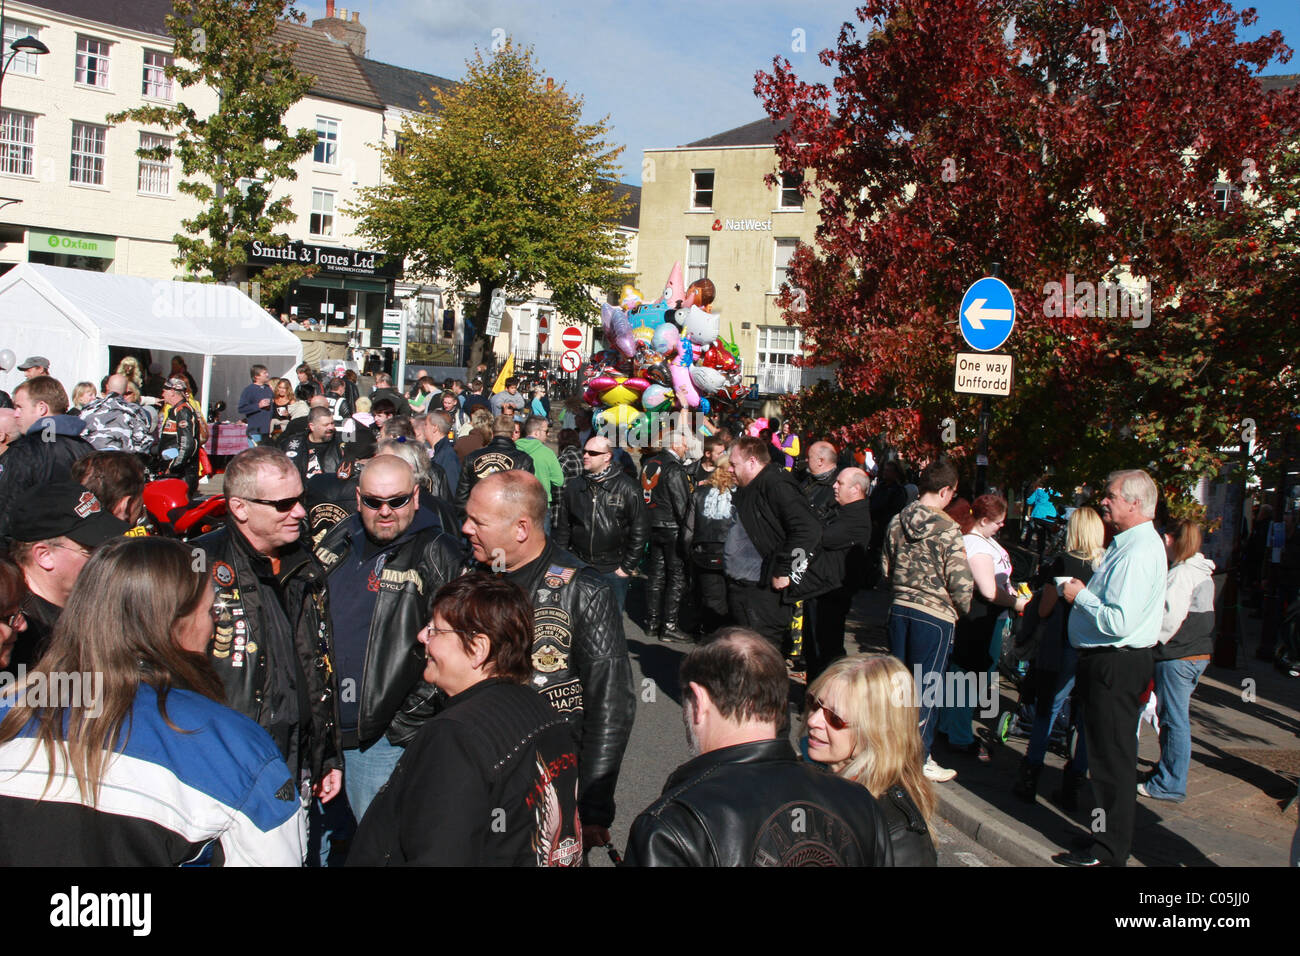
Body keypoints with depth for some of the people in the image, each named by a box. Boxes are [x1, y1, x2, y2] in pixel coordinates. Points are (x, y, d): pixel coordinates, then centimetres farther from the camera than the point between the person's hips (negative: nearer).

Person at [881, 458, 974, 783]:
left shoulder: (898, 521, 2)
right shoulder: (947, 530, -15)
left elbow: (886, 569, 9)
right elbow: (961, 583, -15)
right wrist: (964, 609, 4)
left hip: (899, 607, 6)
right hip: (936, 614, -5)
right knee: (926, 687, 5)